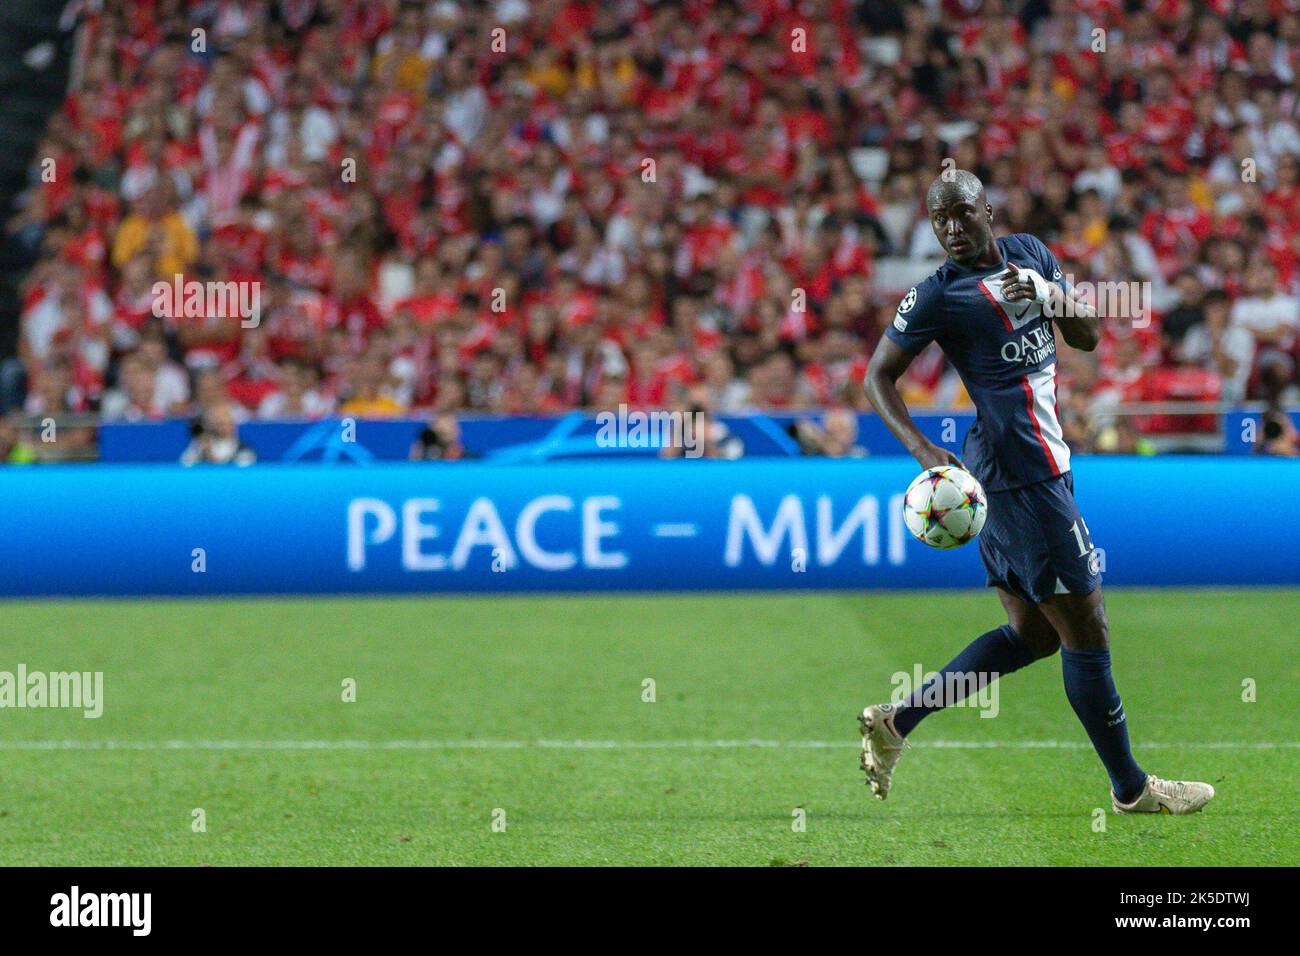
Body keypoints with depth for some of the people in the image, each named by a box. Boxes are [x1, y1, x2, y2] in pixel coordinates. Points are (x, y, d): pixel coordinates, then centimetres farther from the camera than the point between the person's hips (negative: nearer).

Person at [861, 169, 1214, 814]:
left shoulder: (1028, 253, 11)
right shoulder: (937, 296, -8)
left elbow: (1088, 337, 13)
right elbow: (878, 377, -4)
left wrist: (1049, 294, -7)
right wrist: (923, 451, -17)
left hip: (1042, 462, 9)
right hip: (1022, 470, -9)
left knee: (1032, 631, 14)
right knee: (1084, 631, -2)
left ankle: (895, 721, 16)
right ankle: (1130, 788, 9)